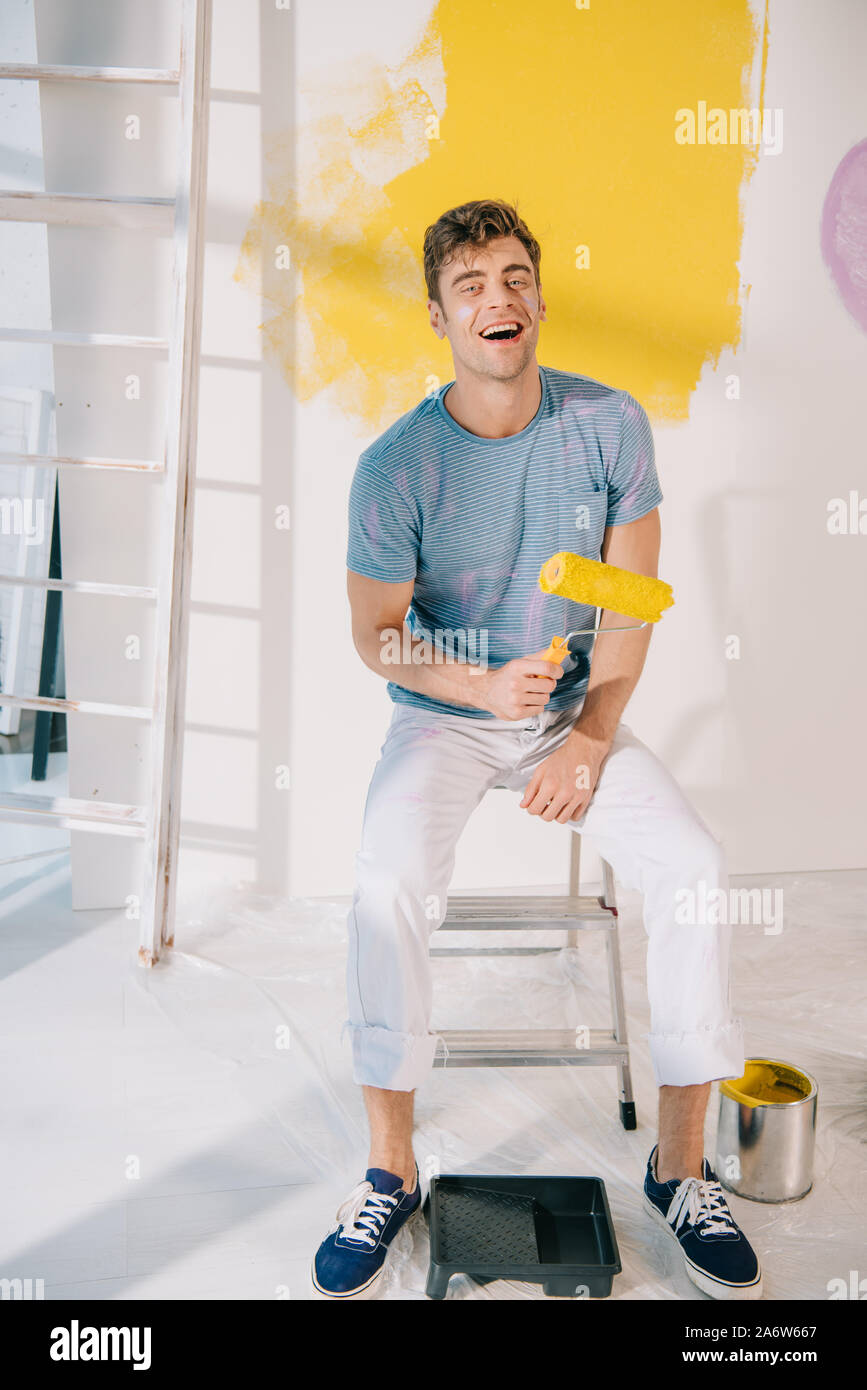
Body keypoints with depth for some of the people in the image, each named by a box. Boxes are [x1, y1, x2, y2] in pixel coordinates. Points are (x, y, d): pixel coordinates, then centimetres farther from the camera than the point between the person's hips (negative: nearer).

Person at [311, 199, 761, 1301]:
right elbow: (376, 632, -6)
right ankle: (389, 1169, -9)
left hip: (576, 711, 2)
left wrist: (590, 739, -10)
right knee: (388, 886, -29)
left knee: (694, 867, -20)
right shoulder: (396, 464, -11)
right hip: (443, 715, -1)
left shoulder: (611, 425, -5)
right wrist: (483, 685, -23)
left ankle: (679, 1164, -3)